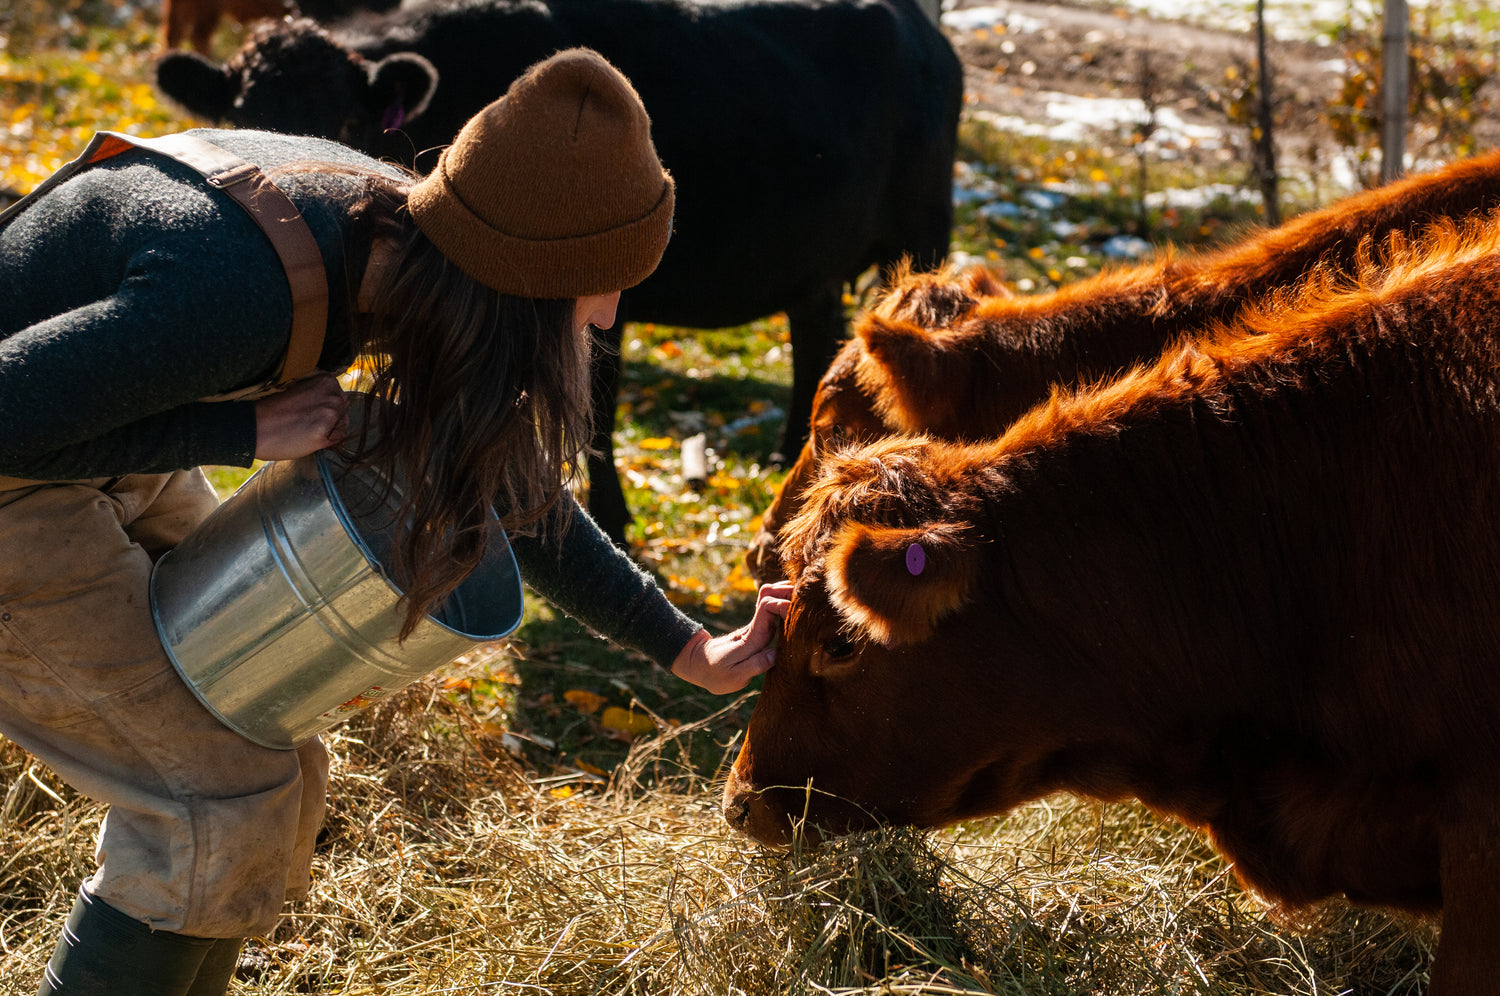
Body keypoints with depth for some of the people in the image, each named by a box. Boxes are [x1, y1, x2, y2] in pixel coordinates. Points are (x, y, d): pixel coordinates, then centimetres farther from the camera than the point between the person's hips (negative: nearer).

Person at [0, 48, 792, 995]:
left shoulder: (393, 227, -10)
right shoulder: (237, 291, -38)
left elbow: (506, 482, 2)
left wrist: (690, 650, 7)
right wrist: (245, 431, -29)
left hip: (118, 470, 8)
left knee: (276, 769, 12)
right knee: (225, 801, -8)